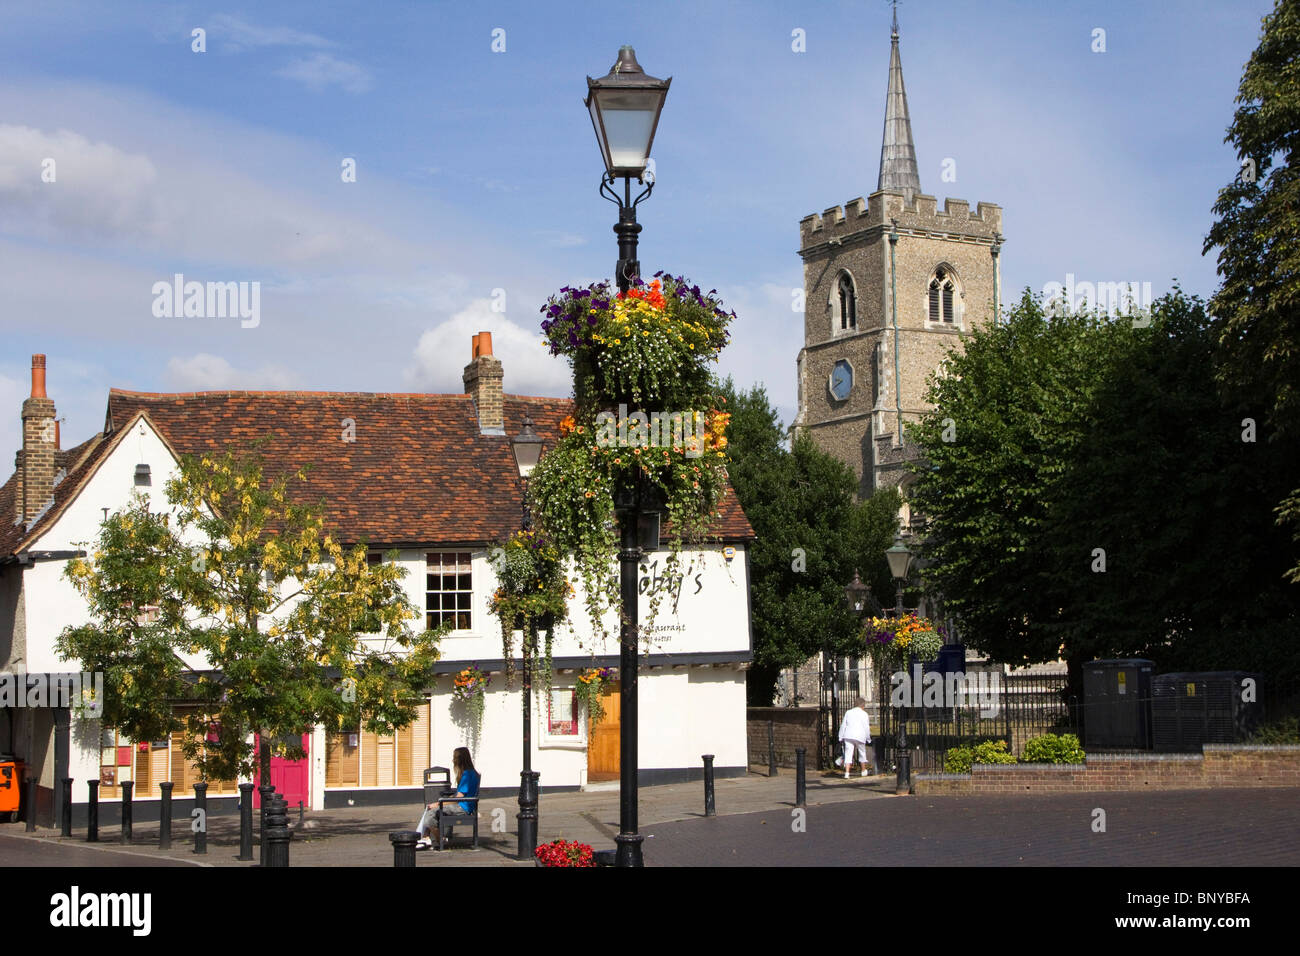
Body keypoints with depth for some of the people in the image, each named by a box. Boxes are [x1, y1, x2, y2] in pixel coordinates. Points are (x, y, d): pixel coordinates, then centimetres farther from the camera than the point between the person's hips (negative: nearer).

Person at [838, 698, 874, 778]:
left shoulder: (848, 712, 12)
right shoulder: (864, 714, 2)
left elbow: (843, 725, 12)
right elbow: (867, 727, 2)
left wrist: (841, 737, 16)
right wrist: (868, 738, 13)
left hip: (848, 736, 2)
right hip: (860, 736, -2)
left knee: (848, 754, -3)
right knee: (862, 753, 19)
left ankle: (846, 772, -17)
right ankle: (864, 771, 31)